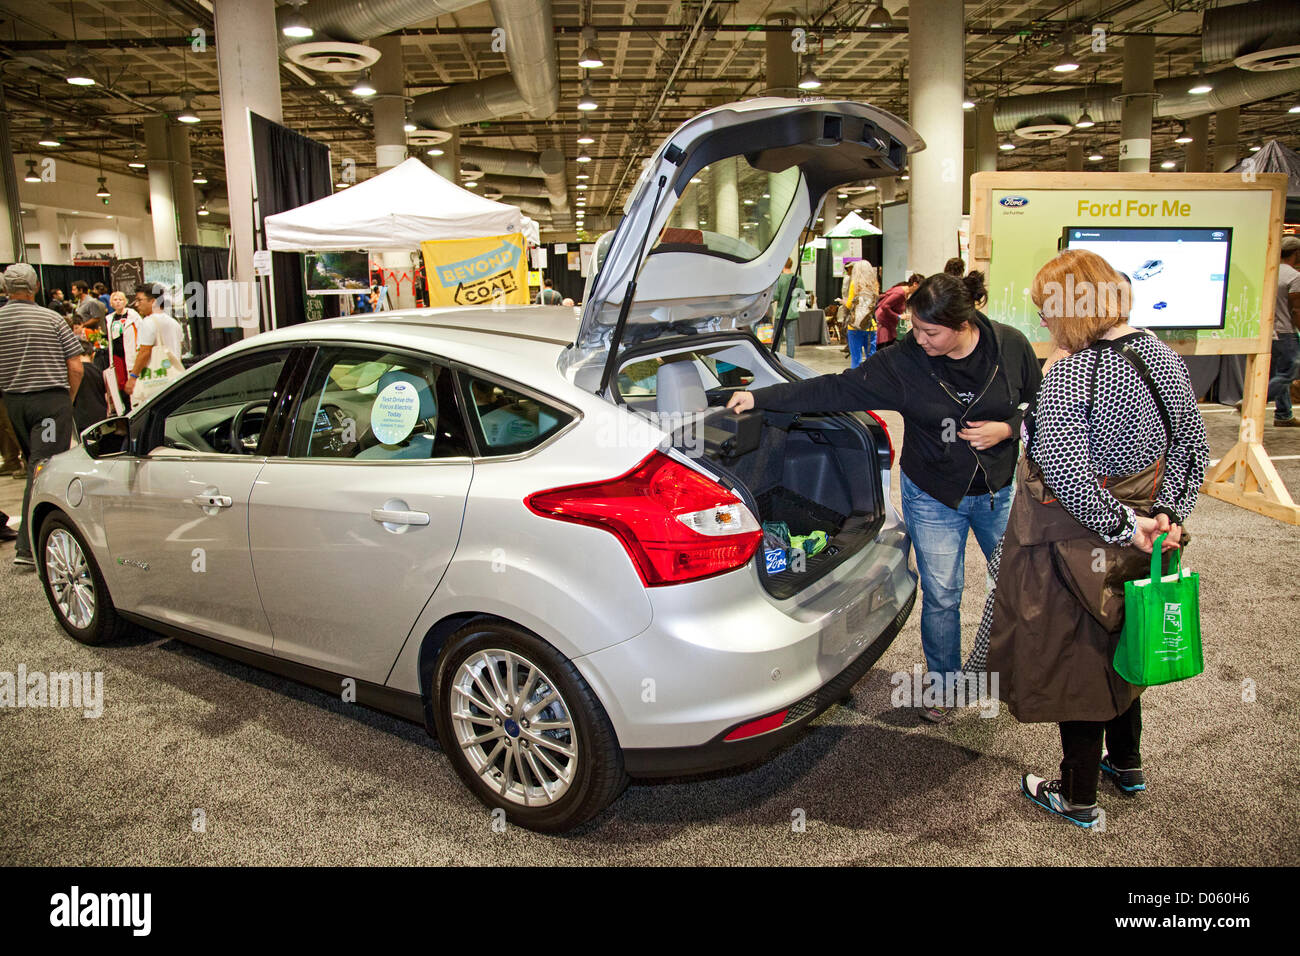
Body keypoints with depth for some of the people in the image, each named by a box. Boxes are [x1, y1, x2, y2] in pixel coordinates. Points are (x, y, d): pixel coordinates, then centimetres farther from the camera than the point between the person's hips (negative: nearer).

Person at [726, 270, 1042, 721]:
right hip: (933, 497, -1)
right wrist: (762, 397, -25)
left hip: (1000, 490, 1)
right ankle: (944, 682, 30)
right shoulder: (903, 363, -17)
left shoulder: (1011, 346, -12)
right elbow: (835, 390, -19)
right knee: (940, 596, 6)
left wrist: (1005, 429, -17)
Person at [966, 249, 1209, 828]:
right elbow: (1193, 449, 5)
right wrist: (1165, 513, 0)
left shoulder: (1068, 378, -26)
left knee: (1073, 659, 9)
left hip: (1077, 547, -8)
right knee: (1116, 645, 26)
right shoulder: (1161, 356, -1)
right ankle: (1127, 764, 46)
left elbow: (1065, 471, -36)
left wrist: (1120, 525, -24)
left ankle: (1078, 797, 27)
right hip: (1132, 546, 8)